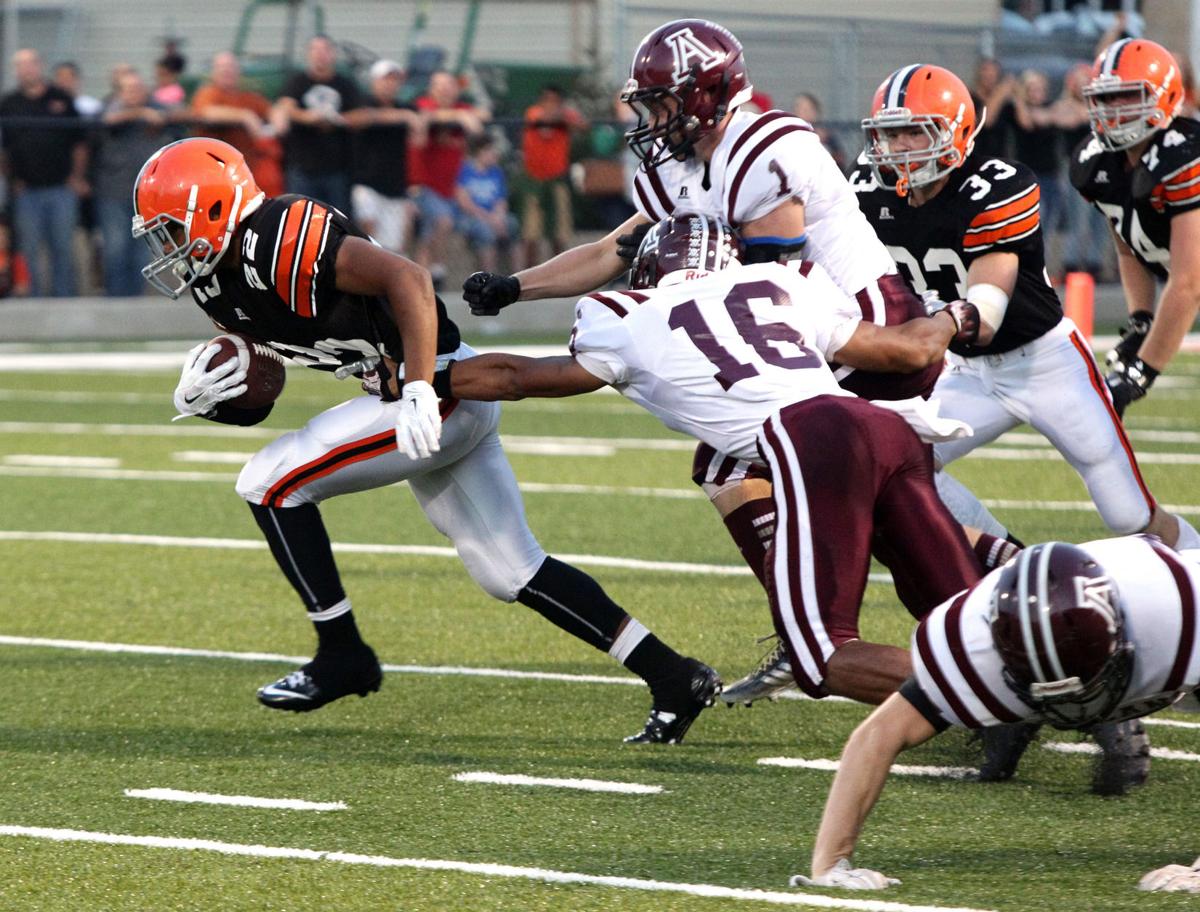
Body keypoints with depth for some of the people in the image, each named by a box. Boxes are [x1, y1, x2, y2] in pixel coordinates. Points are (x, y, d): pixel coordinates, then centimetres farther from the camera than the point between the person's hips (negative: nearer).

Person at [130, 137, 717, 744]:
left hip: (441, 389, -10)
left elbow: (406, 279, -27)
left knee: (271, 484, -9)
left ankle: (342, 655, 0)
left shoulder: (282, 240, -19)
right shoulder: (218, 286, 11)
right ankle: (673, 678, 10)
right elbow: (252, 405, 21)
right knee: (512, 574, 9)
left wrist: (419, 392, -33)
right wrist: (199, 400, 0)